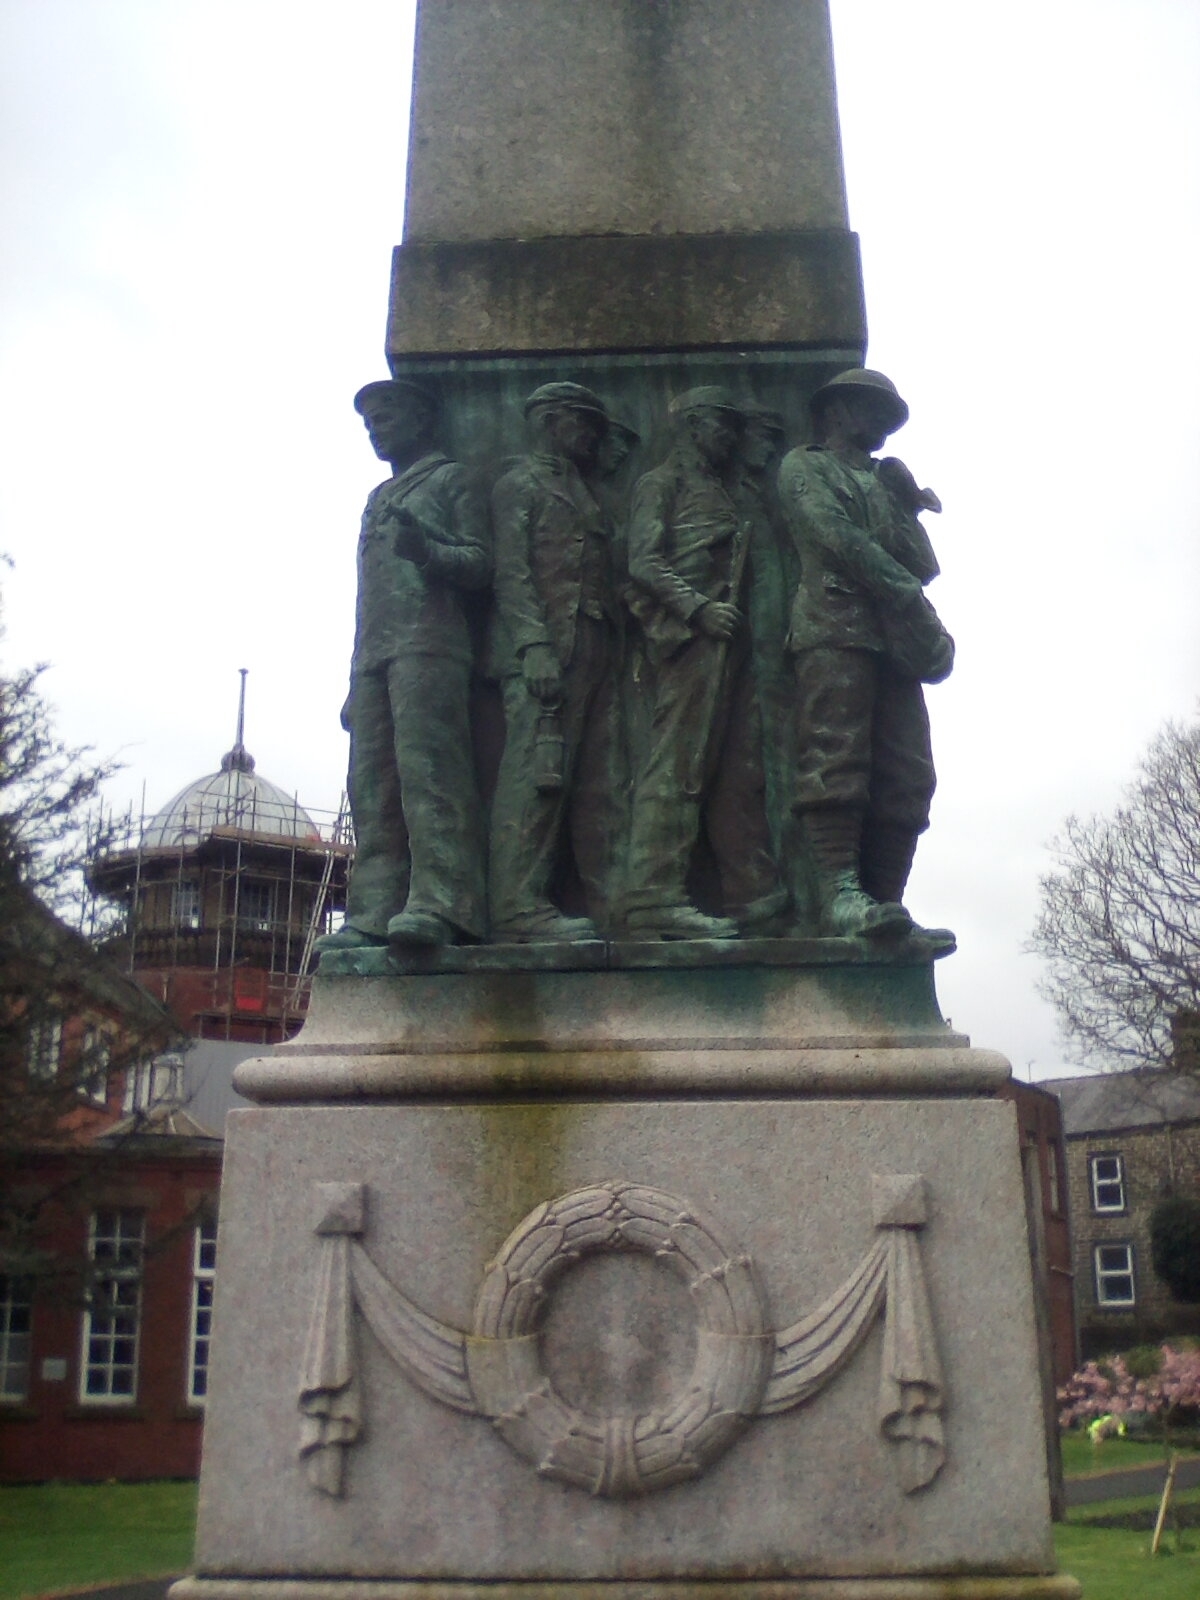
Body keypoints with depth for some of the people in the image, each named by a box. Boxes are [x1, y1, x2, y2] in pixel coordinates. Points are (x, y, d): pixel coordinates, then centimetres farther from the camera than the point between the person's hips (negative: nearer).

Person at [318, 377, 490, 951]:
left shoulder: (449, 479, 12)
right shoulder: (378, 500, 32)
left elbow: (480, 563, 1)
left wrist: (427, 550, -19)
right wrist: (355, 683, 22)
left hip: (428, 645, -7)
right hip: (372, 655, 7)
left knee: (427, 769, -19)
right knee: (371, 786, -4)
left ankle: (438, 905, -26)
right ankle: (374, 914, -8)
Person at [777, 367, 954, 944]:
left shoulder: (885, 482, 35)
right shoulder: (804, 466, 15)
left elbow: (924, 567, 22)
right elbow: (837, 537, -3)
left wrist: (906, 505, 7)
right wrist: (905, 594, -7)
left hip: (893, 638, 7)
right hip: (835, 627, -7)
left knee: (905, 777, -4)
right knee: (835, 758, -19)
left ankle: (884, 902, -7)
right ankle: (840, 895, -26)